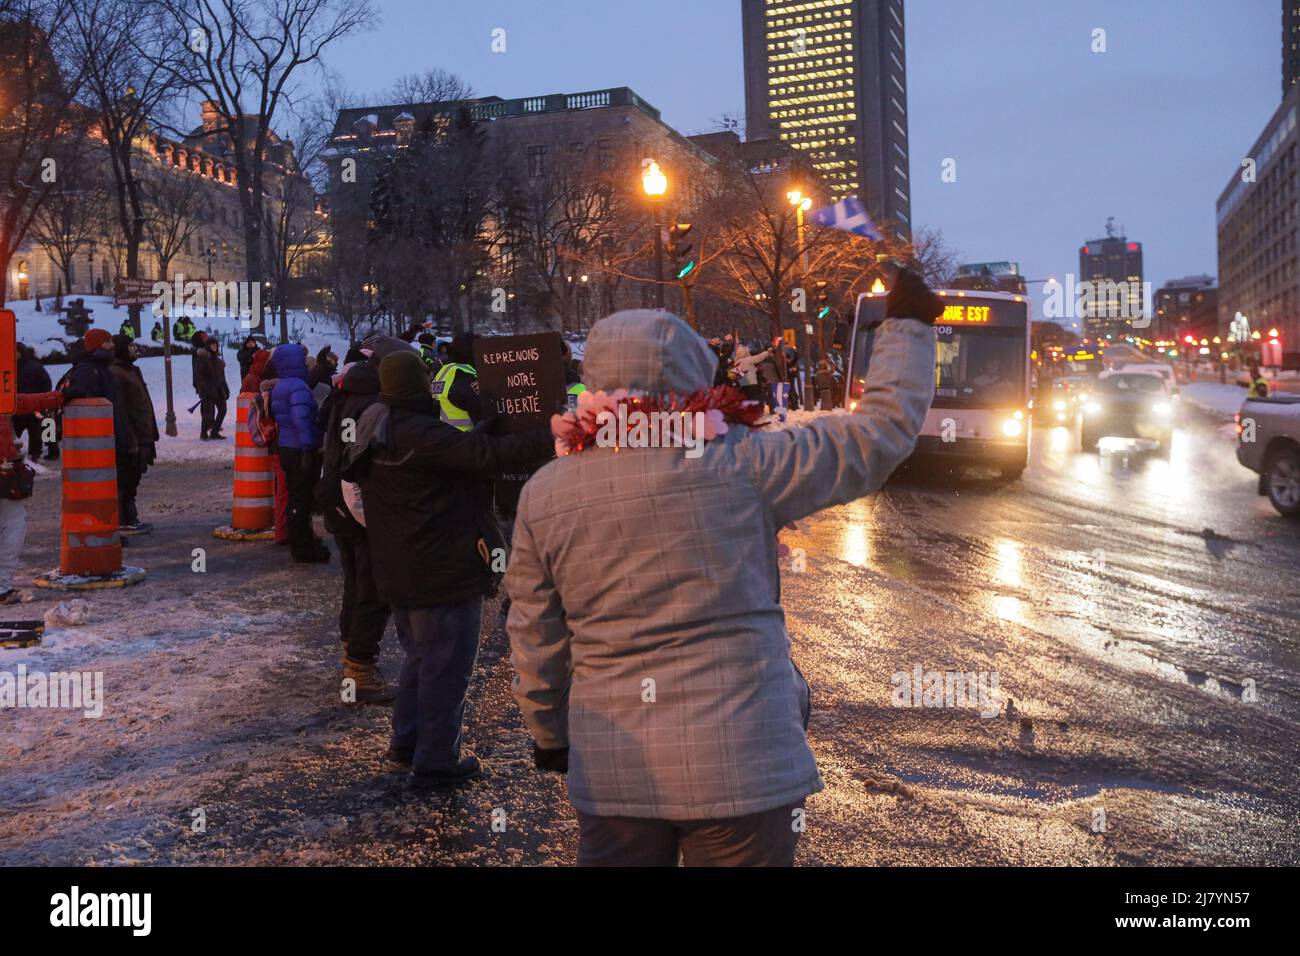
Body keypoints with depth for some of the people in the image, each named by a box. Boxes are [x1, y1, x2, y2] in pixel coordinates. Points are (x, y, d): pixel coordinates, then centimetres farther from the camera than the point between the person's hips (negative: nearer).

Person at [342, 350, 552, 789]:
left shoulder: (374, 435, 6)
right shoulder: (424, 435, -23)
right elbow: (489, 455, -29)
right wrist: (552, 438, -28)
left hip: (398, 570, 9)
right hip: (444, 571, -9)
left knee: (420, 655, 24)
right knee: (447, 667, 1)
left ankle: (407, 740, 34)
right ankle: (435, 762, 8)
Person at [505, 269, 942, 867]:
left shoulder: (542, 496, -1)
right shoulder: (739, 464, -11)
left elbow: (534, 642, 7)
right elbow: (881, 432, -2)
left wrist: (550, 735, 22)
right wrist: (907, 325, 12)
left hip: (610, 772, 3)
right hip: (741, 765, -2)